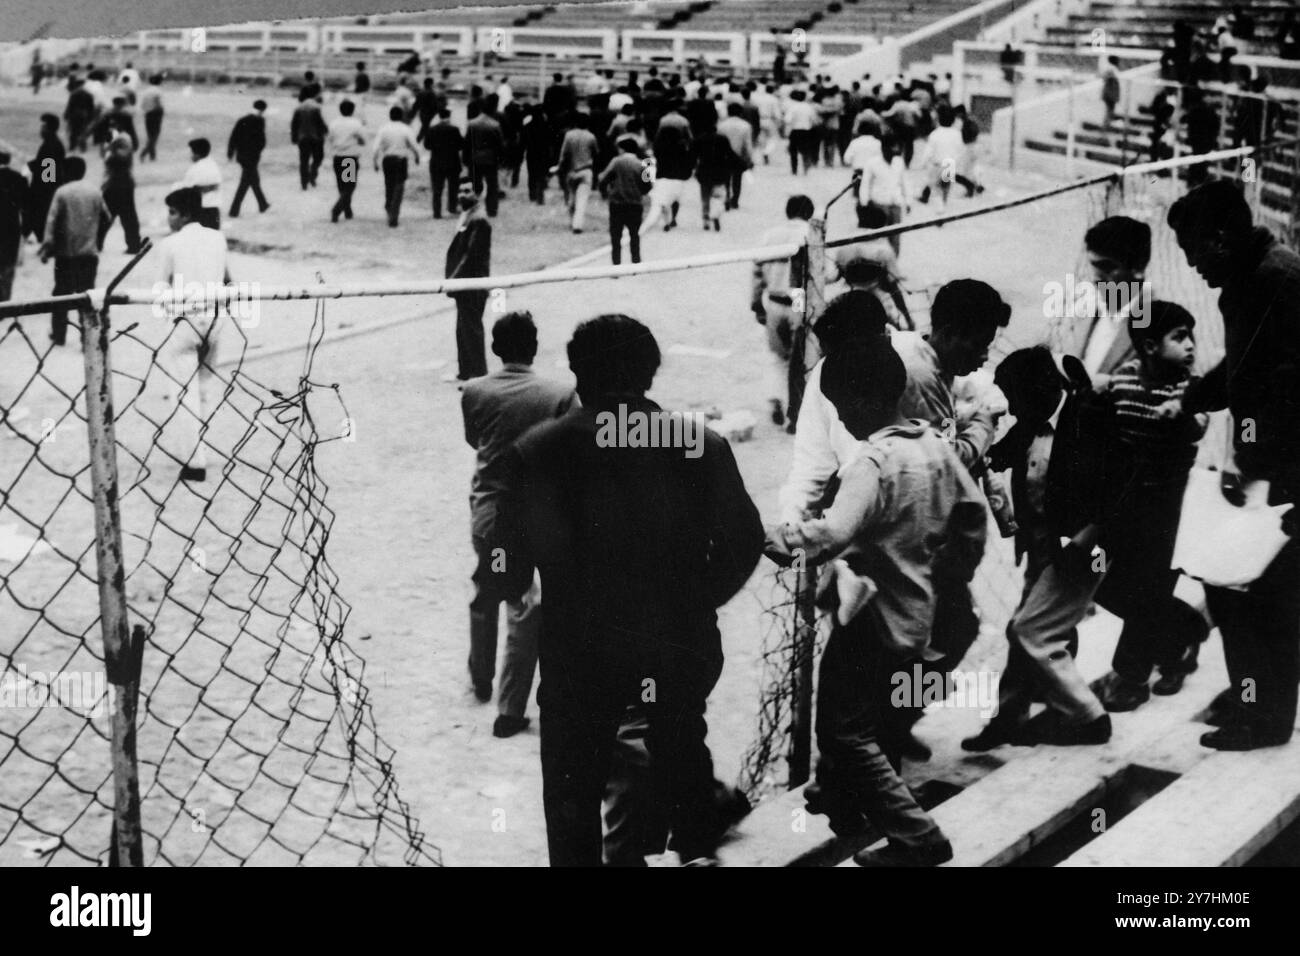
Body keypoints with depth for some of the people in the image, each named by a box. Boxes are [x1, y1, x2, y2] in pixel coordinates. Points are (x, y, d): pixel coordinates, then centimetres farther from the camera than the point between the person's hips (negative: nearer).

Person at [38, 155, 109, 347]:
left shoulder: (62, 192, -5)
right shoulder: (95, 193, 5)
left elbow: (52, 220, -10)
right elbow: (105, 219, 12)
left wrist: (47, 246, -11)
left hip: (66, 252, -2)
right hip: (90, 252, 2)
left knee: (61, 293, 10)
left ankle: (59, 335, 17)